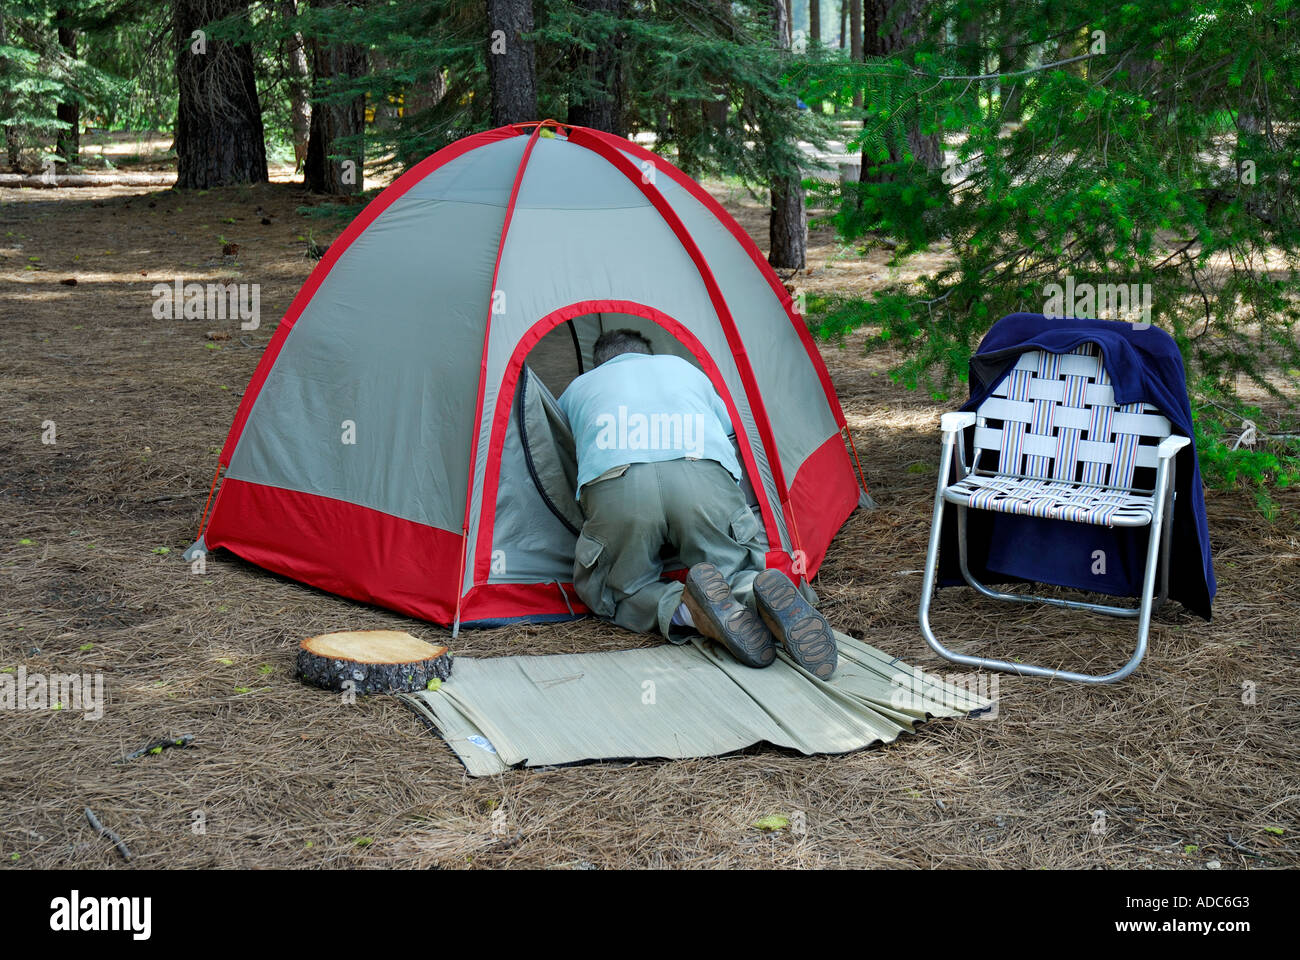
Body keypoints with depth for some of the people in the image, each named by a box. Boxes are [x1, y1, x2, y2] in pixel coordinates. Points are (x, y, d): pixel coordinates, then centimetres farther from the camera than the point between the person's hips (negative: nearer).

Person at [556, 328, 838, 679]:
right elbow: (732, 428, 52)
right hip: (706, 478, 1)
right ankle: (765, 595, -17)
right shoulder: (683, 367, 38)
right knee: (741, 574, 21)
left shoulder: (576, 390, 36)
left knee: (611, 593, 20)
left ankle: (682, 608, -13)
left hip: (614, 489, -1)